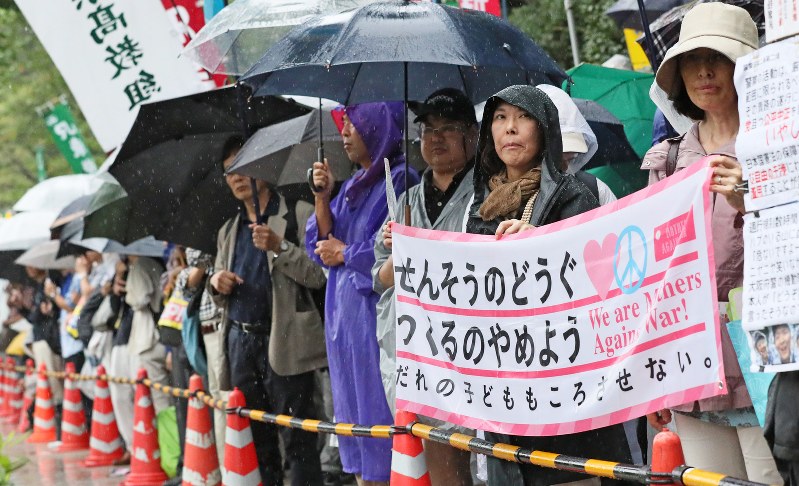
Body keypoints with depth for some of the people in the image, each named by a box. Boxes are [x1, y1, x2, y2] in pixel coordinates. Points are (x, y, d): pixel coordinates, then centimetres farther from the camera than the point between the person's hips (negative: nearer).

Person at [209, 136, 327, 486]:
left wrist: (279, 247, -19)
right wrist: (216, 283, 2)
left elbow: (318, 274, -7)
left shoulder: (299, 215, 2)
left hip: (283, 341, -6)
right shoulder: (229, 231, 20)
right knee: (256, 441, 8)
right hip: (241, 341, 6)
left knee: (297, 439, -9)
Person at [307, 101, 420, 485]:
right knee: (353, 414, 10)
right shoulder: (354, 185, 16)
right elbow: (322, 245, 12)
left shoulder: (400, 181, -9)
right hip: (344, 316, 9)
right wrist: (322, 198, -2)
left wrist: (344, 253, -6)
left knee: (377, 416, -7)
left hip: (376, 313, -8)